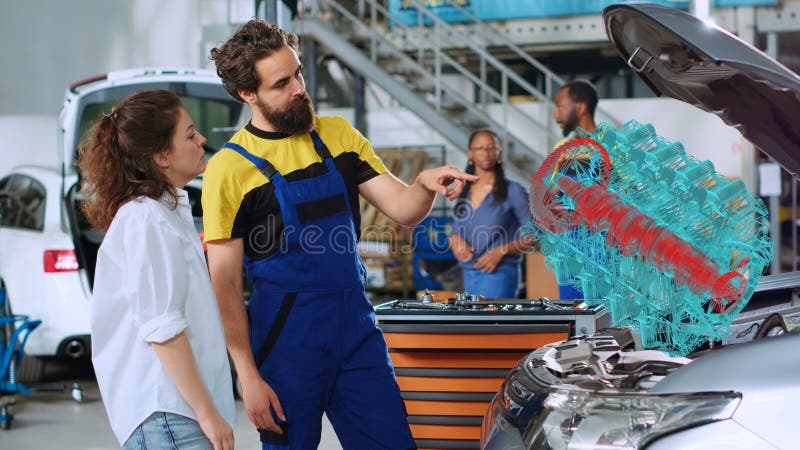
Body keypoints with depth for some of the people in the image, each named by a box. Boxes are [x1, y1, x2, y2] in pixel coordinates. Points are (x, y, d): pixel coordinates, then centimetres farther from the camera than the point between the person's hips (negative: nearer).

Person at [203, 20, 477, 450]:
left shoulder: (338, 134, 6)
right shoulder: (230, 168, -9)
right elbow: (225, 285, -10)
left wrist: (425, 185, -19)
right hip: (288, 345, -4)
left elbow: (402, 209, 4)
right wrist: (248, 377, -13)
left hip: (357, 330, 4)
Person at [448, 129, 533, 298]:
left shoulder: (513, 191, -4)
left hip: (499, 274, -6)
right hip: (469, 274, 6)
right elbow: (456, 232, 19)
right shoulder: (463, 193, 11)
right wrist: (455, 241, -5)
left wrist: (501, 251, -17)